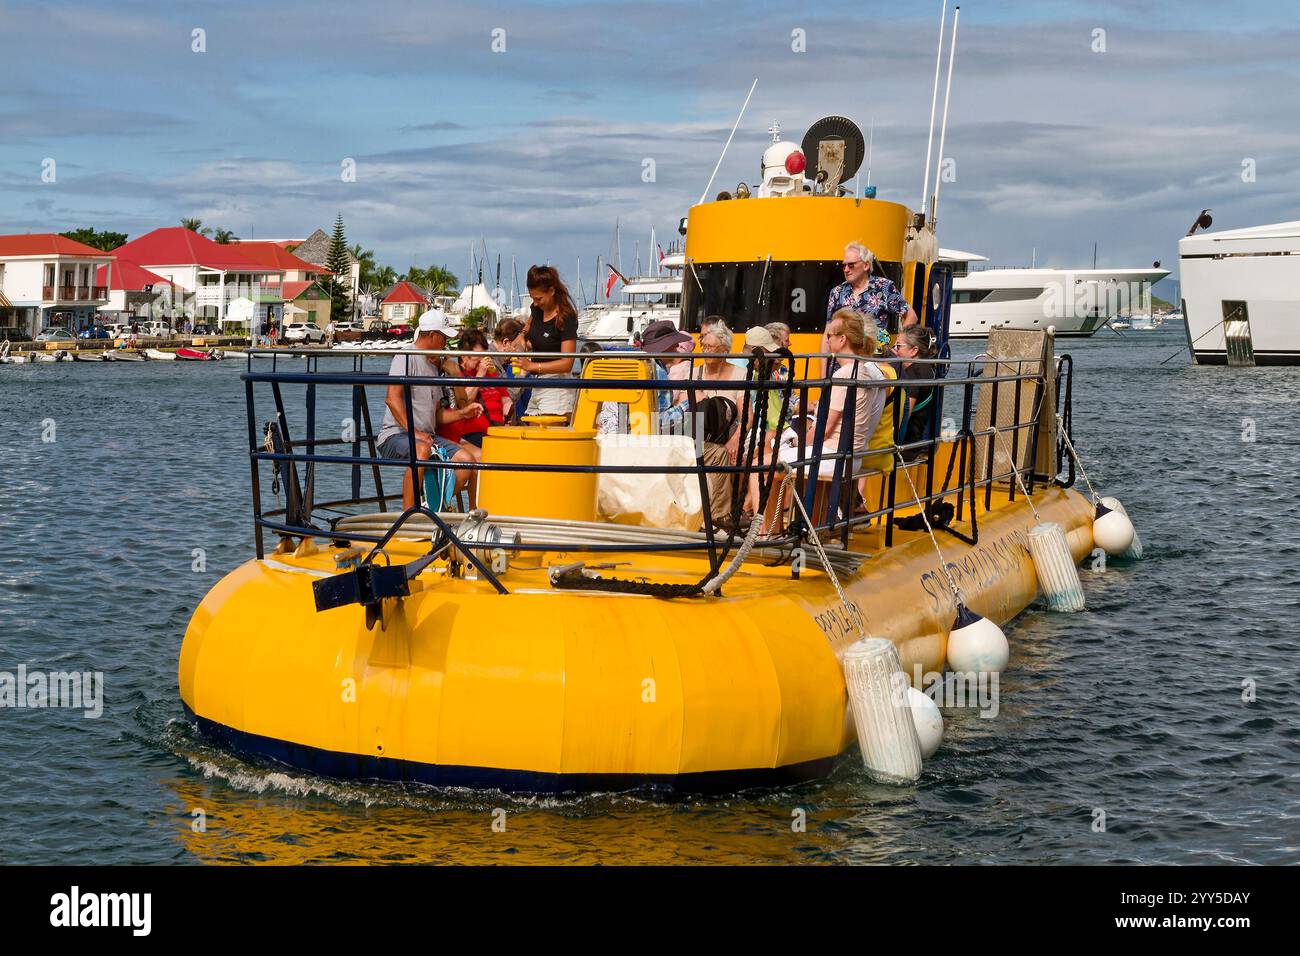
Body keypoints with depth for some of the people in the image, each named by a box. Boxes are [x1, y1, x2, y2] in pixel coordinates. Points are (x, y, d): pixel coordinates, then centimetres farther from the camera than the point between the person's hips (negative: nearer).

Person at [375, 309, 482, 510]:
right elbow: (392, 398, -18)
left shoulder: (434, 366, 22)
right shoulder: (406, 356, -4)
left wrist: (462, 413, 6)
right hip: (395, 434, -8)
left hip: (428, 436, 8)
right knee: (421, 450, -39)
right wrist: (413, 432, -24)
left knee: (466, 459, -13)